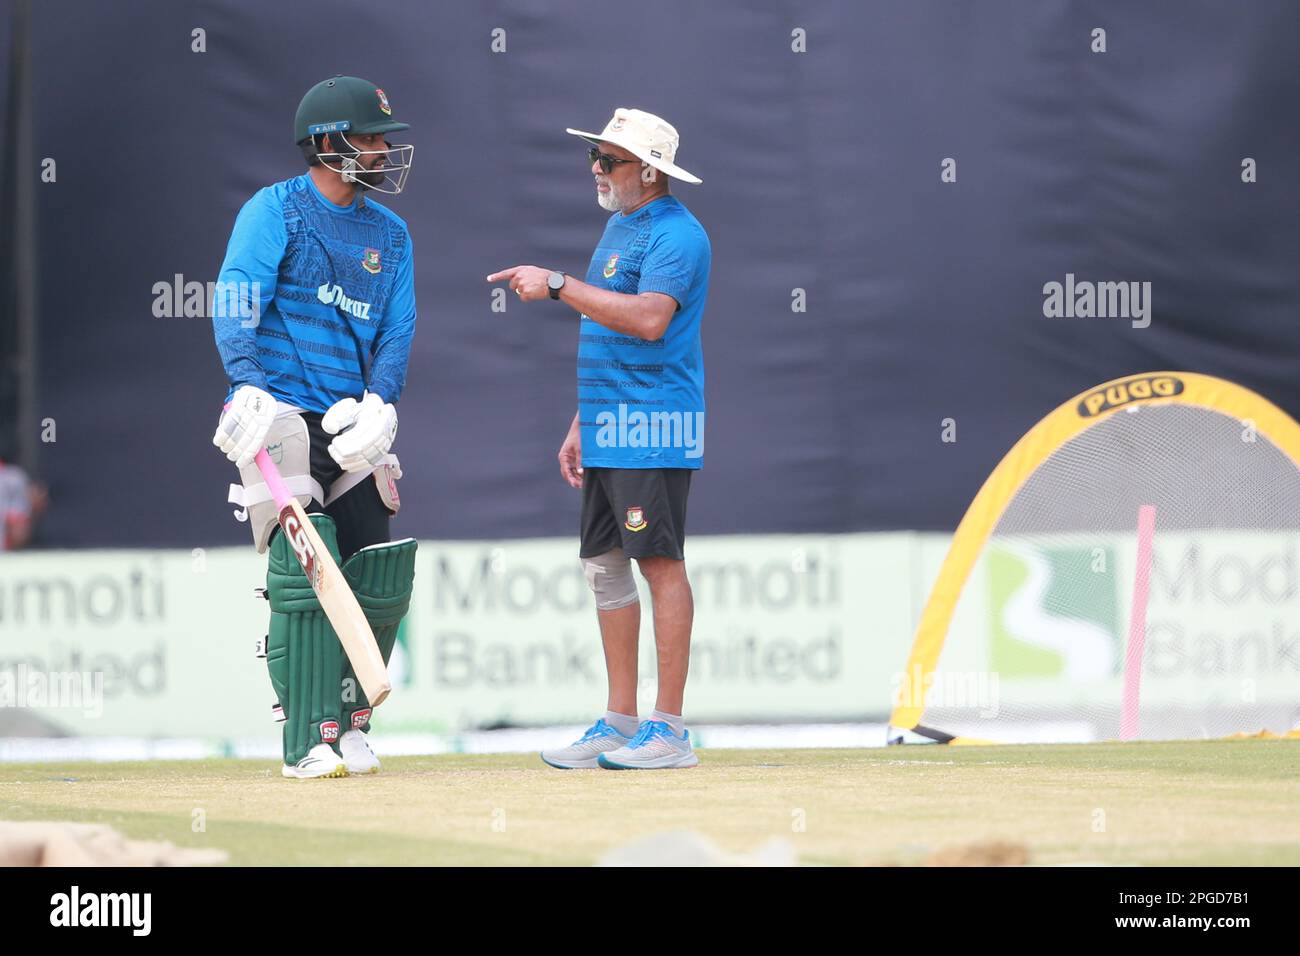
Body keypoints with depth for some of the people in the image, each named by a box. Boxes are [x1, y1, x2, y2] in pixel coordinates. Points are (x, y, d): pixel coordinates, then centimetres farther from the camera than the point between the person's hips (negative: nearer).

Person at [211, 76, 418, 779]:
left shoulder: (389, 234, 16)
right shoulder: (274, 211, -1)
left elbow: (397, 331, 9)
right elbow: (234, 304, -13)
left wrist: (380, 403, -9)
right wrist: (248, 385, -28)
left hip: (352, 428, 6)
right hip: (279, 416, -6)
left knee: (382, 581, 0)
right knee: (304, 575, -14)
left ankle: (347, 722, 15)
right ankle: (309, 741, -12)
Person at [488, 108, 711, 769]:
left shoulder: (675, 235, -11)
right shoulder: (619, 226, 19)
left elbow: (649, 318, -27)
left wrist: (558, 286, -24)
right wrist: (579, 426, 22)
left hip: (652, 427, -10)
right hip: (606, 429, 10)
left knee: (659, 563, -10)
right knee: (604, 565, 9)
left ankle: (669, 730, -11)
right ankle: (620, 724, 14)